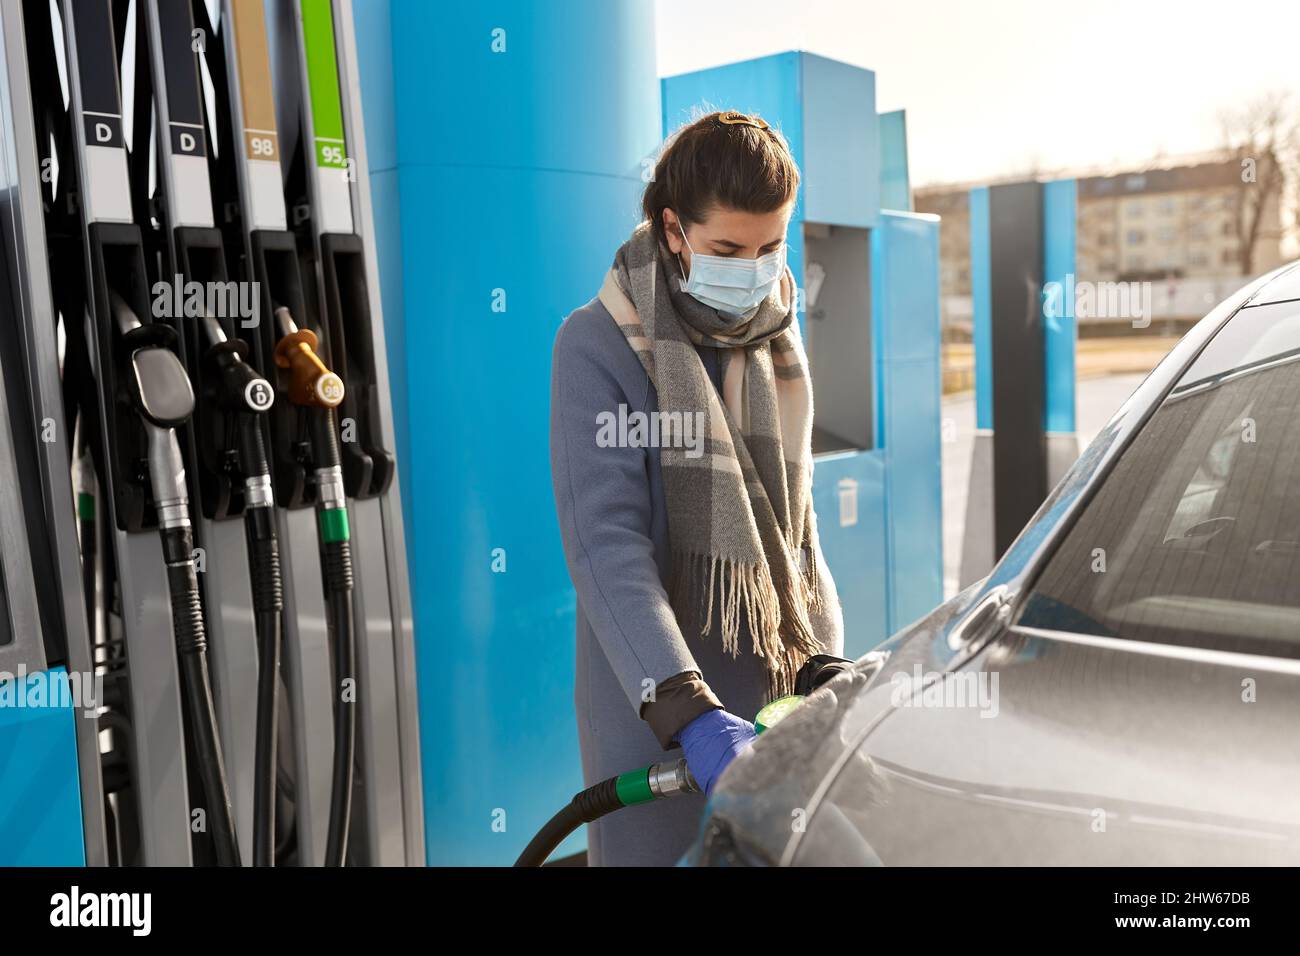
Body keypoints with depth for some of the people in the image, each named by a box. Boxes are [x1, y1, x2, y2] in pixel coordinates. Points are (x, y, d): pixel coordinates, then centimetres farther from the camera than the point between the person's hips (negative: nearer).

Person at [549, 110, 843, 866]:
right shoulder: (599, 345, -11)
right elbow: (605, 544, -20)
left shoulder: (779, 339, 9)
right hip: (653, 699, -5)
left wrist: (825, 664, 5)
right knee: (660, 847, 4)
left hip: (776, 690, 5)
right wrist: (686, 709, -29)